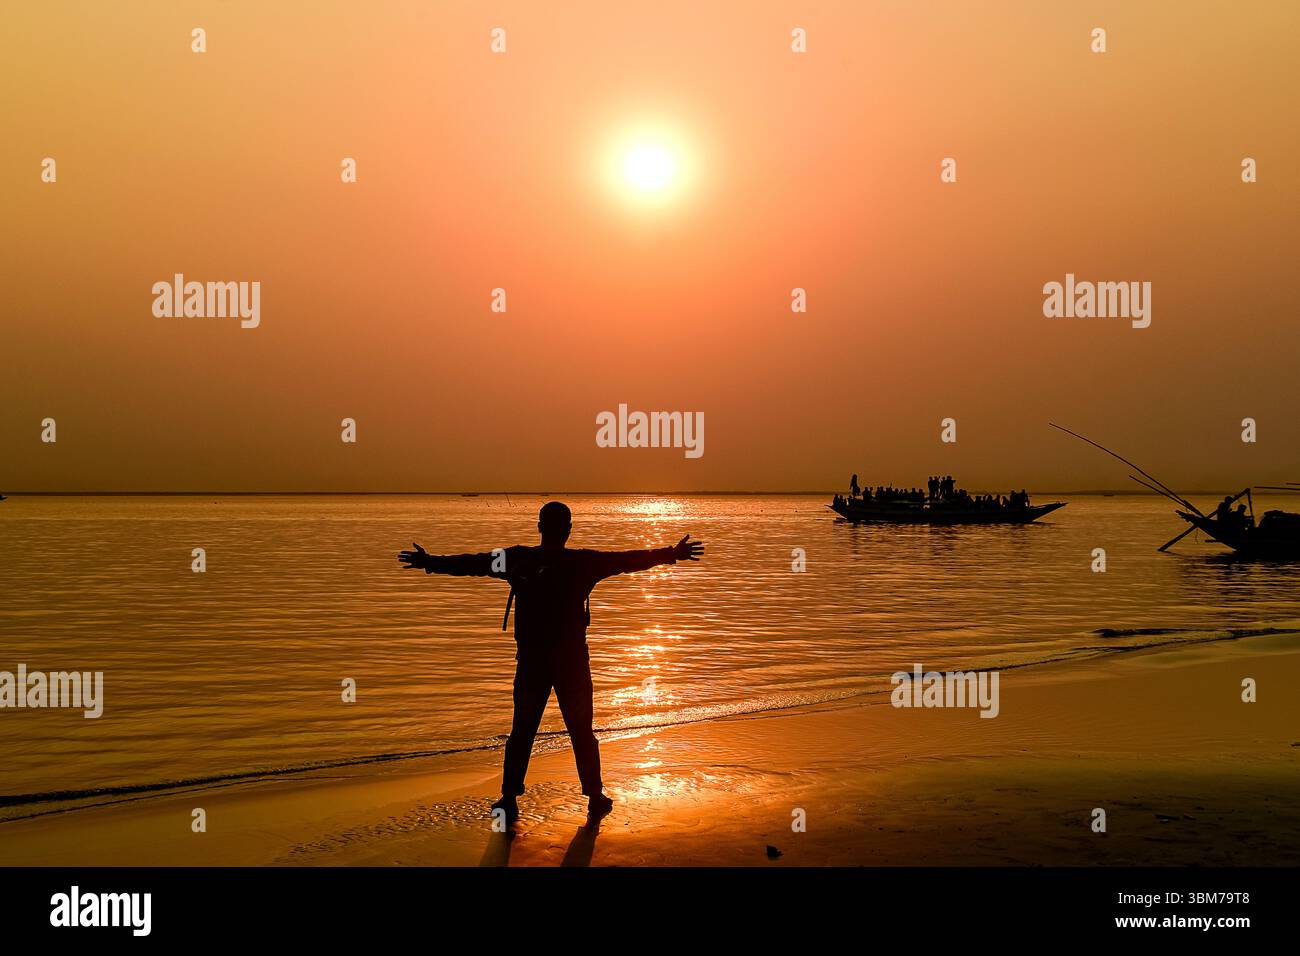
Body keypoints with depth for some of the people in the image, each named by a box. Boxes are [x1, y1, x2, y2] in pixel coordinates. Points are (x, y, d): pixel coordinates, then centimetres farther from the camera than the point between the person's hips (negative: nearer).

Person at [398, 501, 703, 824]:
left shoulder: (517, 559, -3)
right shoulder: (583, 562, -8)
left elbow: (470, 563, 5)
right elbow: (631, 560, -2)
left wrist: (429, 562, 18)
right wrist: (672, 554, 9)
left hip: (531, 661, 1)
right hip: (572, 661, -1)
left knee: (522, 731, 11)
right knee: (582, 731, 11)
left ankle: (509, 799, 12)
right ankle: (595, 797, 18)